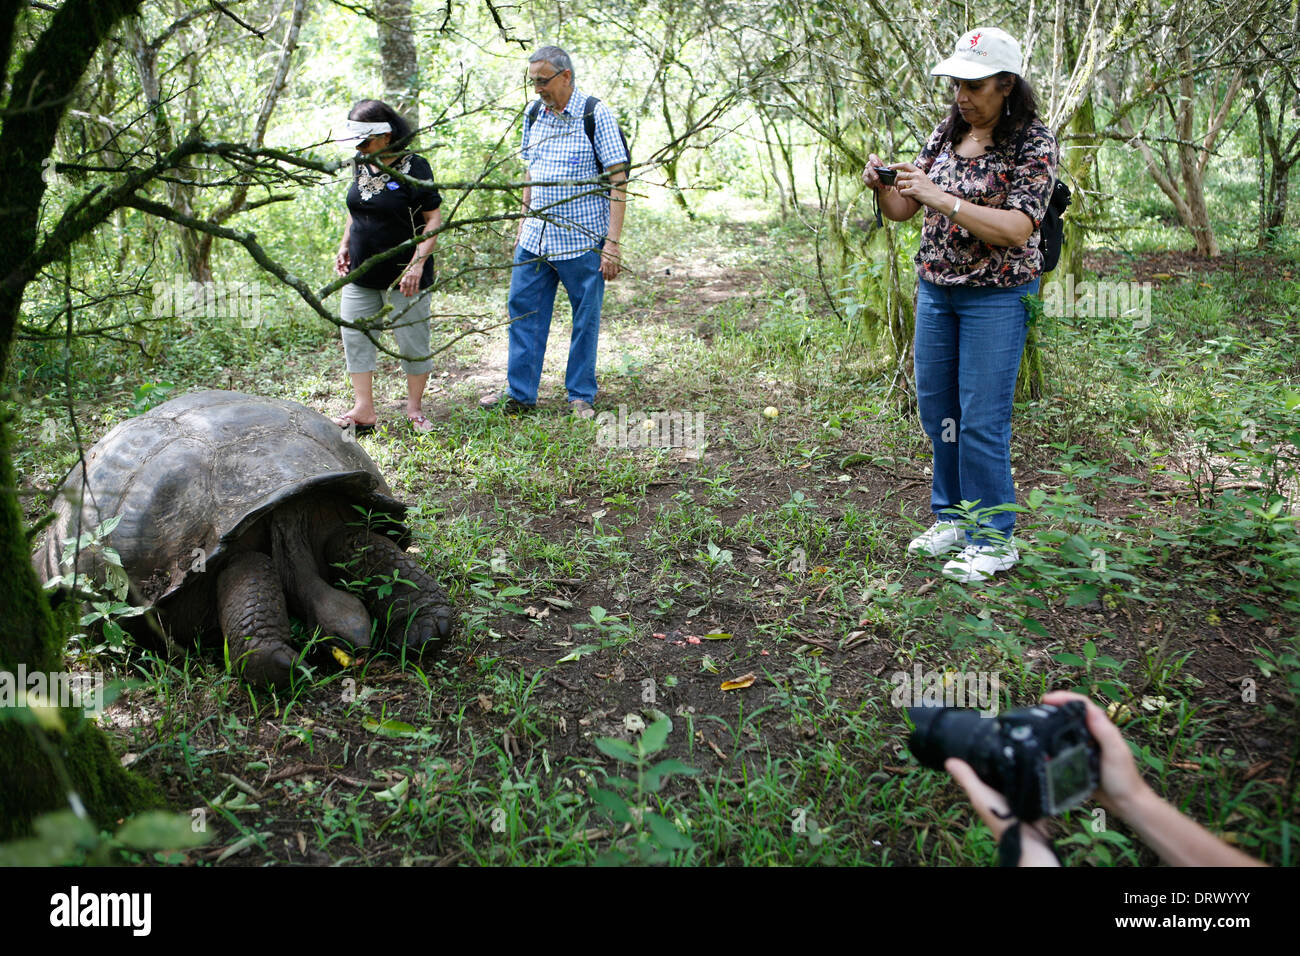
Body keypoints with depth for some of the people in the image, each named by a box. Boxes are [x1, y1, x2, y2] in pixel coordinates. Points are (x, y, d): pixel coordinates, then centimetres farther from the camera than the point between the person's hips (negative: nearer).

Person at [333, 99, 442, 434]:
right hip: (361, 273, 7)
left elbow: (433, 219, -12)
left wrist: (417, 263, -20)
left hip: (402, 276, -7)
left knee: (412, 343, 3)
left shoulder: (413, 167, -11)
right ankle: (364, 410, 13)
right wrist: (345, 245, 11)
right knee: (354, 338, 6)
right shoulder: (361, 166, 9)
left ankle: (414, 409, 19)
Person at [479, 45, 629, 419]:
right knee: (523, 310, 7)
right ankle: (519, 393, 17)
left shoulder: (595, 115, -9)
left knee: (586, 317, 4)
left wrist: (613, 243, -17)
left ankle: (581, 396, 18)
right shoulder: (534, 115, 8)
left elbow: (617, 181, -12)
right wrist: (524, 223, 18)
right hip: (536, 238, 6)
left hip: (583, 240, -6)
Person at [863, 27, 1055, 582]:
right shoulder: (945, 134, 8)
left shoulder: (1033, 143, -10)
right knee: (935, 407, 12)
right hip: (935, 288, 7)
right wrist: (882, 187, -13)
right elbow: (904, 211, 9)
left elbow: (1017, 228, -20)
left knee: (982, 418, -6)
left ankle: (993, 540, 7)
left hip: (996, 296, -6)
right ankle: (952, 517, 27)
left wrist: (940, 198, -26)